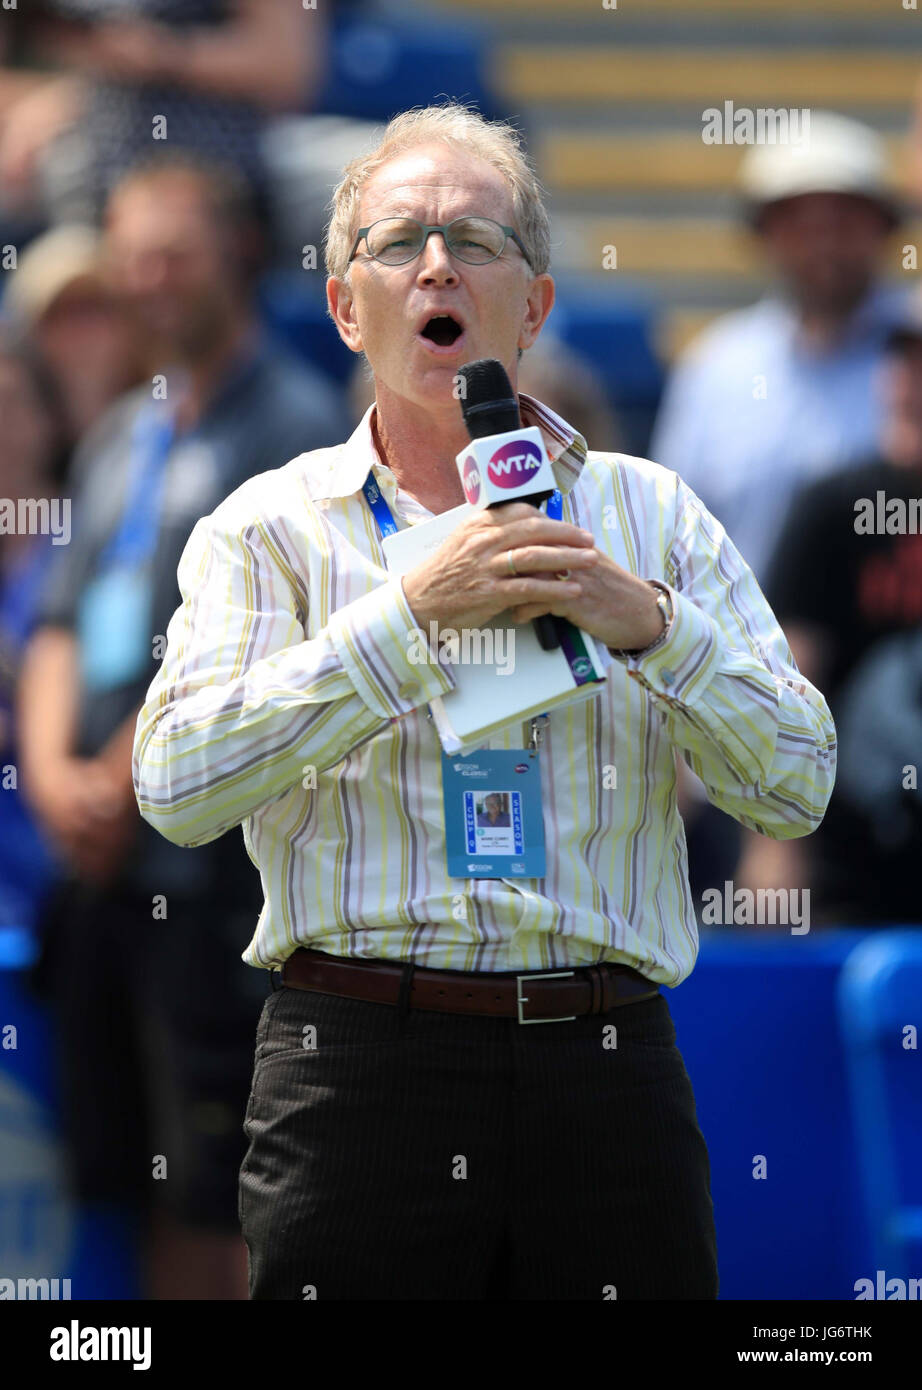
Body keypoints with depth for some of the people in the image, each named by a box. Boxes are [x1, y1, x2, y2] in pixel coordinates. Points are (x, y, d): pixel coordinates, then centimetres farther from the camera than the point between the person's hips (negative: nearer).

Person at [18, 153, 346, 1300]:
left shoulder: (293, 423, -5)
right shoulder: (121, 437, 19)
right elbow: (63, 625, 16)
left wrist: (123, 789, -10)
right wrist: (53, 770, -2)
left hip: (219, 869, -7)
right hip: (106, 863, 7)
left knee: (223, 1197, -8)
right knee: (152, 1196, 9)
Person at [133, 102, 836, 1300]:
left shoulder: (653, 515, 13)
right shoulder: (271, 528, 6)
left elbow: (798, 785, 6)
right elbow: (176, 785, -10)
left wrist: (648, 624, -11)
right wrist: (416, 609, -16)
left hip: (602, 1078, 2)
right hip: (359, 1067, -2)